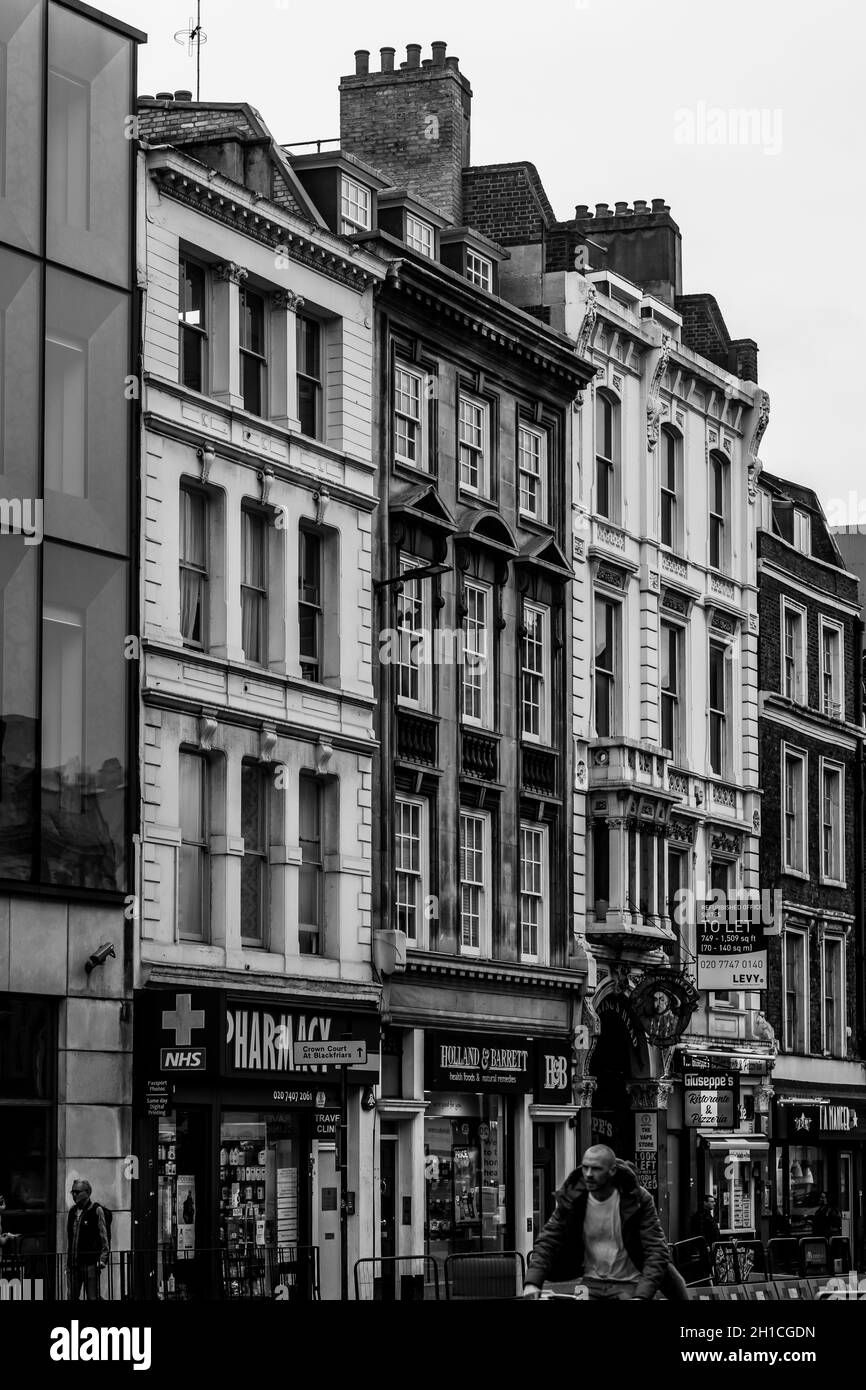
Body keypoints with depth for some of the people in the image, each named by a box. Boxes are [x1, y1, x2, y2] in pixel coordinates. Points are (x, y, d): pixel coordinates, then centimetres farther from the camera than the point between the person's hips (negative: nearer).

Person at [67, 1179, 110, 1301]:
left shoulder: (96, 1210, -1)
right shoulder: (72, 1212, 14)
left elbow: (104, 1237, -2)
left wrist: (102, 1259, -9)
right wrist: (68, 1260, 15)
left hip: (91, 1263, -5)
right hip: (74, 1263, 5)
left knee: (92, 1296, -5)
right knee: (73, 1296, 5)